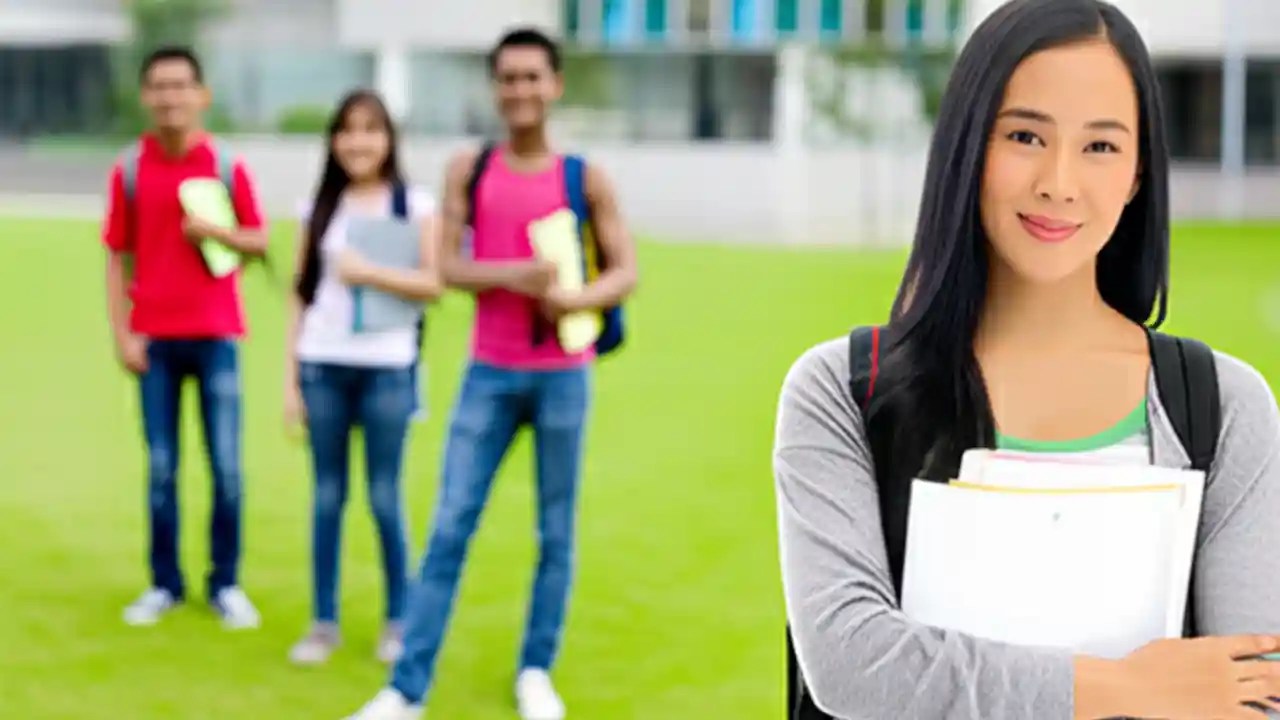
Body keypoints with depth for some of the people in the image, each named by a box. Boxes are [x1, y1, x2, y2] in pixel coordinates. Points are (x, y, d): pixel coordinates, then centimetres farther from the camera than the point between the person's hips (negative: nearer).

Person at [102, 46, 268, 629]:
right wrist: (122, 335, -2)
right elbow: (117, 257, 4)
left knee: (227, 468, -1)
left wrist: (218, 233, -14)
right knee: (161, 469, 4)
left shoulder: (228, 166, 0)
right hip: (155, 337, 1)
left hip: (215, 335, 0)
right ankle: (165, 583, 15)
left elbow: (259, 242, 7)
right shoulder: (128, 171, 2)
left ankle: (226, 584, 11)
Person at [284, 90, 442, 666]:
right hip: (322, 365, 2)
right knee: (327, 496, 7)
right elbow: (301, 294, 8)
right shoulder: (320, 208, 9)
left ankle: (399, 620, 15)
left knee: (385, 498, 3)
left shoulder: (415, 205, 2)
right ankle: (323, 622, 14)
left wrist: (369, 272, -15)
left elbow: (432, 284, -4)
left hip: (387, 368, -2)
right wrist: (290, 376, 4)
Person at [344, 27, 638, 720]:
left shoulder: (585, 178, 0)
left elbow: (625, 273, 1)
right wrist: (513, 275, -20)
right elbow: (447, 266, -3)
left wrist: (575, 299, -18)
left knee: (555, 531, 6)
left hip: (563, 374, 0)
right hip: (489, 372, 0)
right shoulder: (467, 169, 3)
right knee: (449, 528, -2)